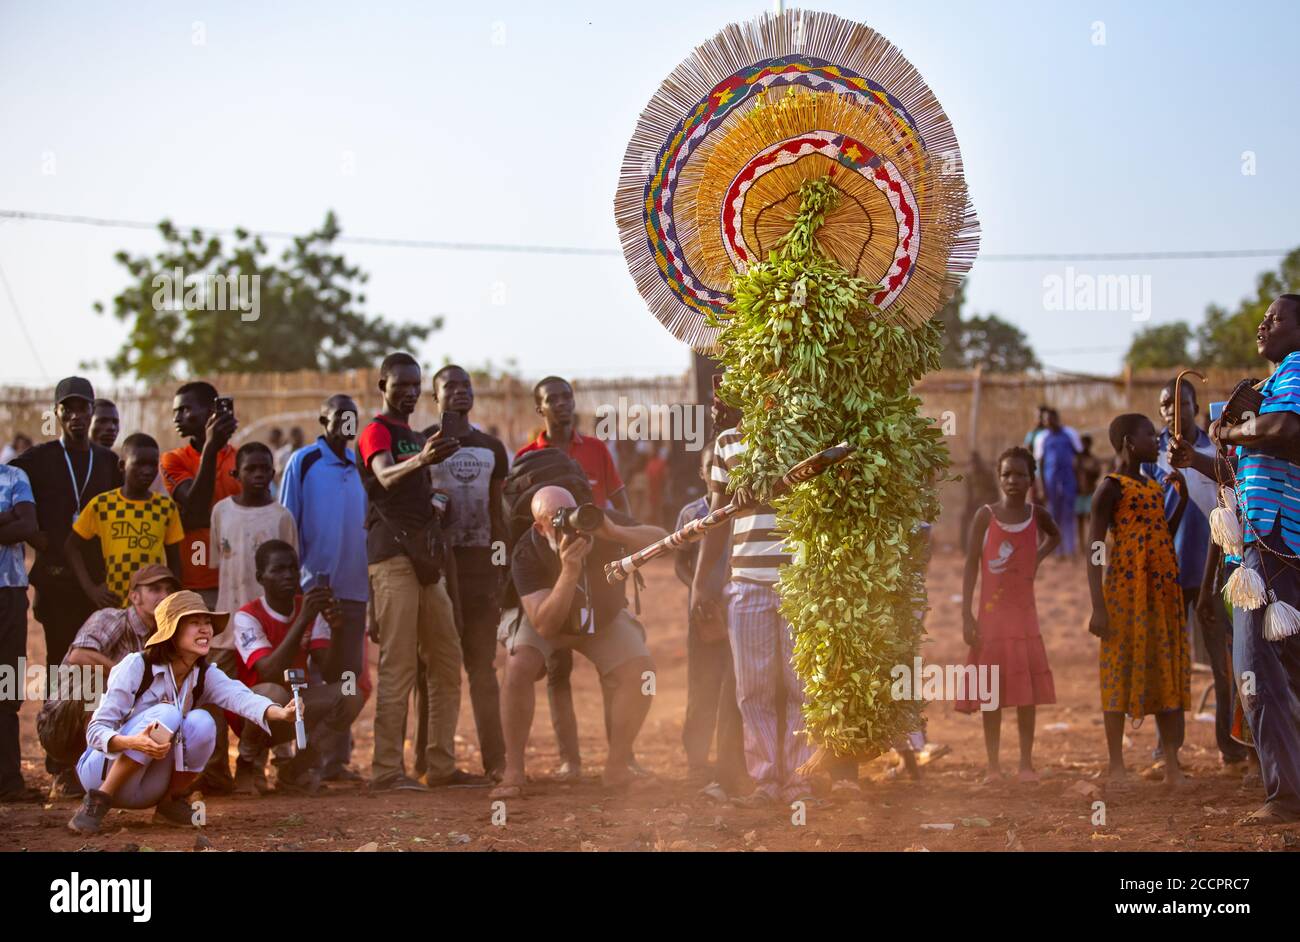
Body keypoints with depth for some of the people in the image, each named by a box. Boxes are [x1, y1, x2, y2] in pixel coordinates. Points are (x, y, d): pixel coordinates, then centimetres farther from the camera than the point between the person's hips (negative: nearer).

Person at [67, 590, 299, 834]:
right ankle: (97, 801, -22)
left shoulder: (205, 676, -4)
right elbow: (96, 730, -21)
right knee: (166, 714, -29)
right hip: (105, 767, -4)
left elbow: (240, 697, -25)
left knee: (201, 722, -21)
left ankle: (170, 803, -2)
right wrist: (132, 743, -44)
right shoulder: (136, 666, -18)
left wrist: (281, 713, -48)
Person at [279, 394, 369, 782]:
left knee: (347, 677, 8)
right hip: (314, 587, -5)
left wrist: (370, 578, 13)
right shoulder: (303, 462, -2)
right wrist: (295, 579, -8)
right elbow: (287, 524, -3)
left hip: (354, 588, 5)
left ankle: (336, 759, 14)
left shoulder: (361, 466, 12)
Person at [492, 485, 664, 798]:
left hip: (604, 619, 2)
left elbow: (661, 540, -35)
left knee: (640, 672, -21)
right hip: (549, 622, -2)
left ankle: (616, 768, -8)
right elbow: (544, 625, -39)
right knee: (518, 669, -30)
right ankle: (513, 772, -21)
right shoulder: (527, 554, -32)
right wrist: (569, 572, -51)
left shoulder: (601, 523, -28)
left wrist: (615, 533, -52)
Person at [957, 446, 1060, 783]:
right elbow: (971, 566, -6)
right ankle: (993, 765, 7)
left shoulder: (1036, 515, 2)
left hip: (1024, 614, 2)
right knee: (991, 691, 1)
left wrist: (1038, 558, 6)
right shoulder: (985, 516, -6)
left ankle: (1026, 764, 8)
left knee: (1028, 691, 2)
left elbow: (1054, 536, 26)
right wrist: (967, 614, -12)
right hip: (991, 613, -2)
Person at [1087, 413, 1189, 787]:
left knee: (1168, 673, 4)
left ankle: (1172, 766, 6)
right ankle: (1117, 766, 0)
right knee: (1122, 671, -4)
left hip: (1163, 588, 7)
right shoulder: (1111, 487, -6)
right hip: (1126, 587, -7)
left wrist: (1182, 498, 13)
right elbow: (1094, 549, -10)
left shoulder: (1154, 486, 17)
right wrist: (1098, 607, -17)